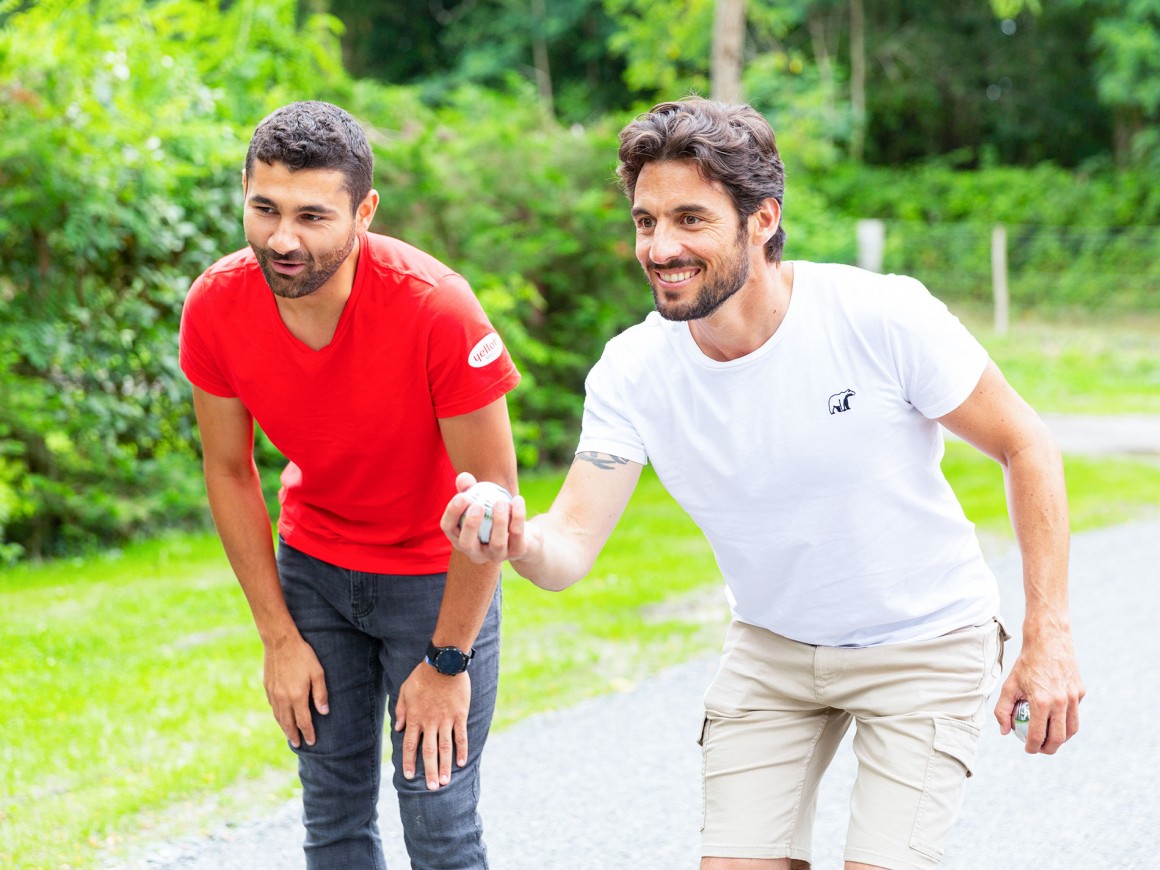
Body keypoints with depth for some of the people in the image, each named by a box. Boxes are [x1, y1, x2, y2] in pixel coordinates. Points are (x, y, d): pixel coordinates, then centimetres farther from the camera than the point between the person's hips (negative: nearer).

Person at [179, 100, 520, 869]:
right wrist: (280, 637, -2)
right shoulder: (216, 307, -17)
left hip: (436, 571, -3)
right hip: (314, 565, 4)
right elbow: (229, 470, -2)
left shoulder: (436, 308, -30)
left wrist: (447, 661, -14)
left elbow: (493, 488, -20)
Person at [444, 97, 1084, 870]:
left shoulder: (883, 317, -25)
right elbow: (573, 544, -21)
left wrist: (1048, 634, -18)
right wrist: (520, 544, -46)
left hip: (923, 642, -3)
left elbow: (1026, 447, -14)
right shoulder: (632, 371, -15)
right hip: (772, 649, 4)